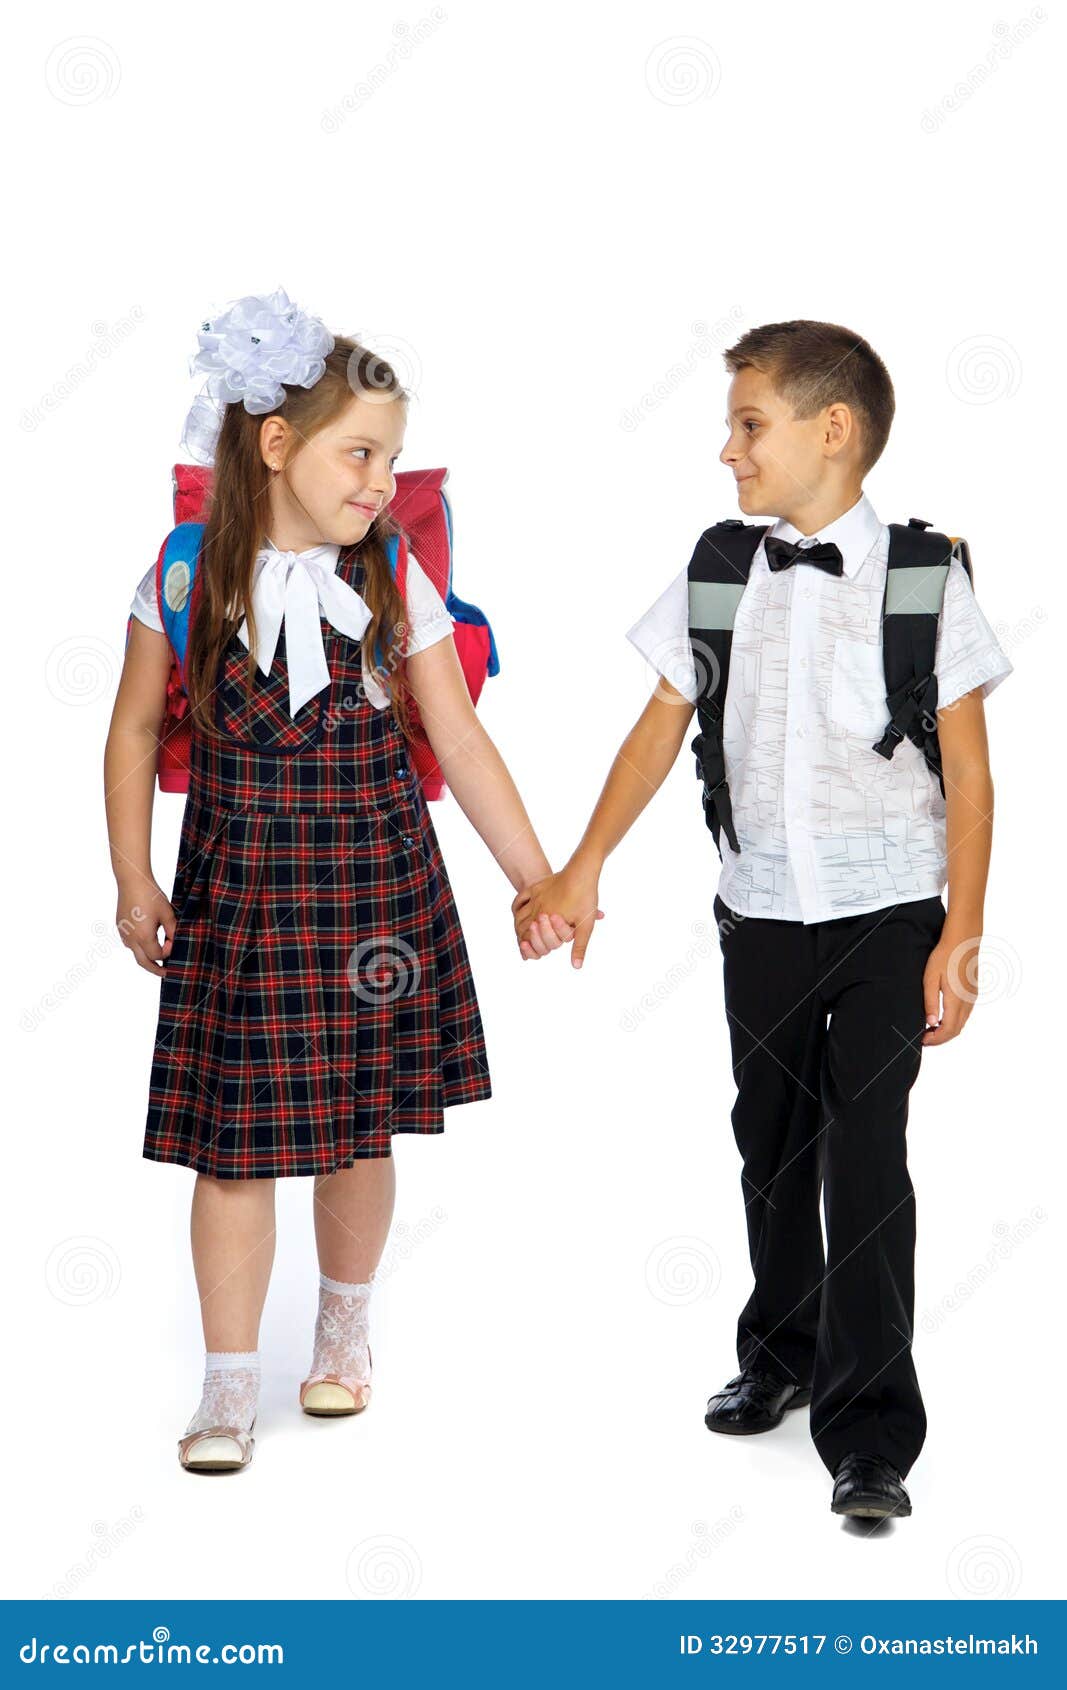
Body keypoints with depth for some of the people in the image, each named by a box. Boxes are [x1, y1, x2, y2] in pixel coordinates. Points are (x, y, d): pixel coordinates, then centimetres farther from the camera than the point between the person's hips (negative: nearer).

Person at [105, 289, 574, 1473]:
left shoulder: (394, 587, -3)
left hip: (371, 878, 1)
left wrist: (536, 879, 0)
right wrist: (134, 880, 1)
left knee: (358, 1130, 10)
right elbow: (137, 726, 4)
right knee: (234, 1138, -1)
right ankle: (228, 1388, 9)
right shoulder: (190, 577, -5)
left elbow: (457, 741, 1)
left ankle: (345, 1328, 34)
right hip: (235, 886, -1)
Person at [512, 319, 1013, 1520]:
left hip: (889, 911, -4)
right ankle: (780, 1354, 40)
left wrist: (960, 940, -11)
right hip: (760, 909, 4)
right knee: (771, 1144, 17)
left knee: (865, 1158, -8)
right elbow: (662, 727, 9)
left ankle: (870, 1435, 1)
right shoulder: (716, 572, 1)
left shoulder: (925, 578, -9)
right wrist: (582, 869, 4)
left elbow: (968, 774, -7)